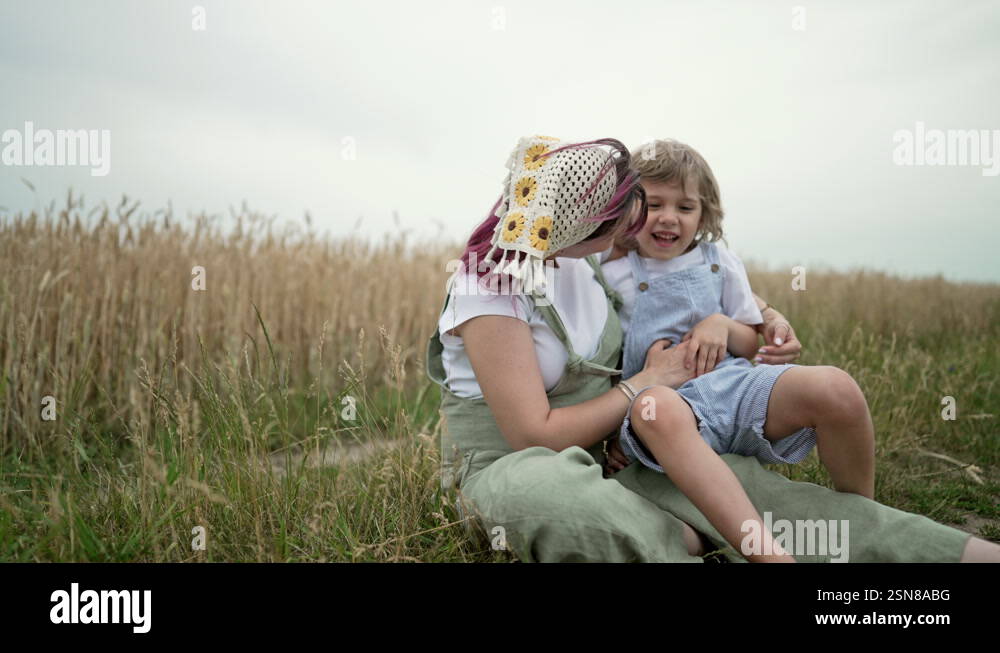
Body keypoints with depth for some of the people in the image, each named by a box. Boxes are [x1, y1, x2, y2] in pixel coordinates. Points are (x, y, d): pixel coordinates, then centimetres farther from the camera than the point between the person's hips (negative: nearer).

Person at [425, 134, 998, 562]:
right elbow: (536, 435, -22)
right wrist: (651, 381, -15)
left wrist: (769, 318, 2)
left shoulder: (586, 256, -1)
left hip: (594, 456, 5)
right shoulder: (490, 287, -20)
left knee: (727, 477, -22)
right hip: (505, 463, -5)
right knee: (568, 500, -44)